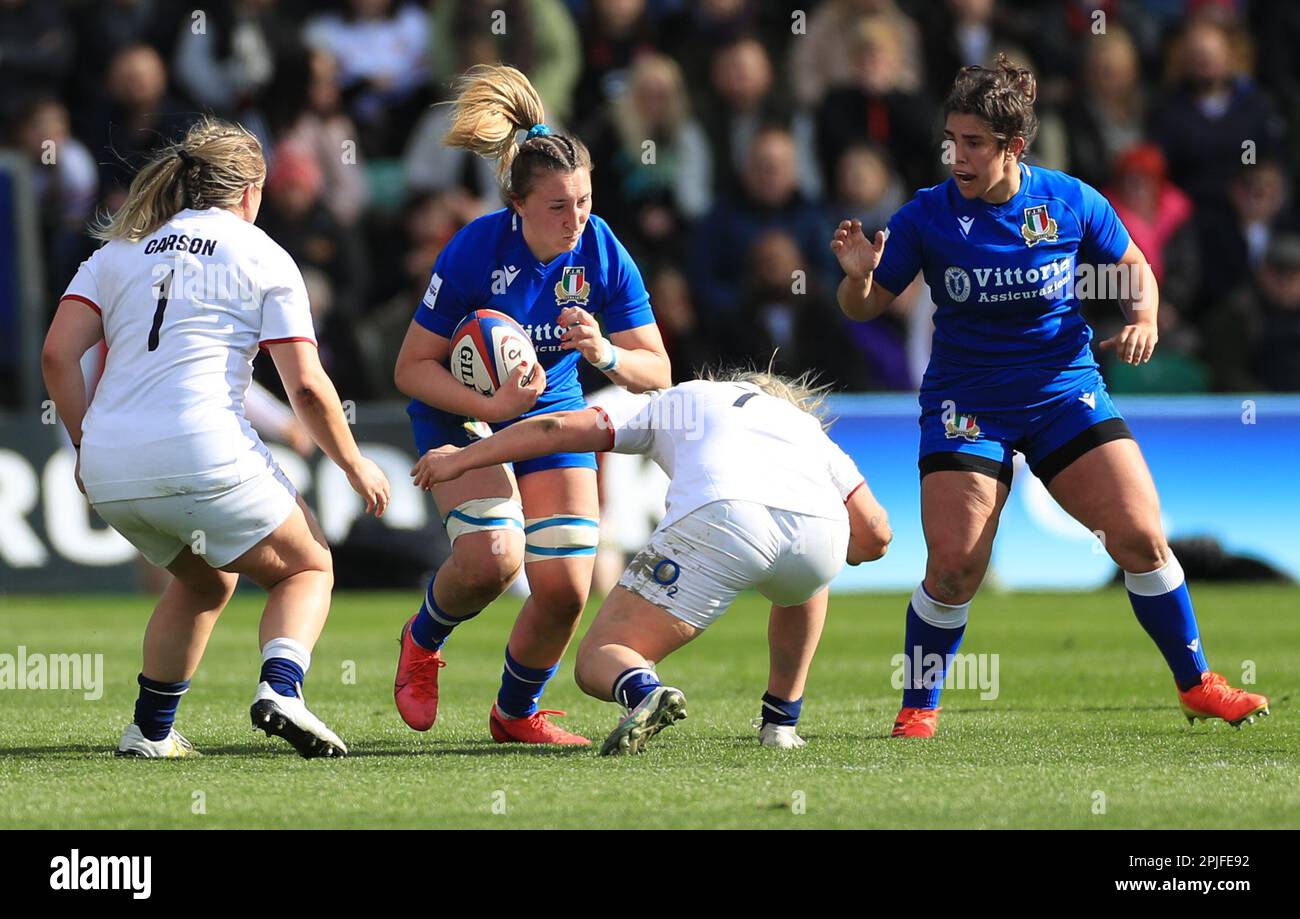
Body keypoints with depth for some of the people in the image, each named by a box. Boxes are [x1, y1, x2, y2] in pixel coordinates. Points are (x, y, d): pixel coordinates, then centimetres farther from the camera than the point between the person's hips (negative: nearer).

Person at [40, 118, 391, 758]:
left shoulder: (118, 250, 17)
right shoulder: (261, 256, 7)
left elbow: (58, 354, 5)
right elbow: (306, 387, 0)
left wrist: (86, 446, 15)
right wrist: (354, 466, 13)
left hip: (110, 466, 5)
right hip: (203, 455, -5)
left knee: (204, 581, 30)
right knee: (308, 568, 15)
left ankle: (151, 730, 27)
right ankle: (280, 687, -12)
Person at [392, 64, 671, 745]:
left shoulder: (601, 252, -16)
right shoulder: (474, 250, -26)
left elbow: (656, 372, -10)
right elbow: (411, 368, -19)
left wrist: (605, 352, -31)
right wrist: (491, 406, -33)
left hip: (553, 414, 4)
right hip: (461, 414, -4)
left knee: (566, 588, -7)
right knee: (493, 556, -27)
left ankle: (516, 713, 22)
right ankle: (422, 639, 7)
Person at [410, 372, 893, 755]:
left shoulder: (679, 401, 35)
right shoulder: (807, 427, 39)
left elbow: (560, 428, 27)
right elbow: (874, 535, 29)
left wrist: (462, 458, 37)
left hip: (720, 517, -3)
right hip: (820, 526, 3)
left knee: (597, 662, 4)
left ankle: (644, 691, -31)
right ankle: (781, 720, 32)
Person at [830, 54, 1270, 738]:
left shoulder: (1071, 201, -5)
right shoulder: (928, 215, -8)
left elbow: (1132, 265, 11)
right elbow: (865, 307, 0)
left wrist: (1143, 318, -8)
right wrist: (857, 275, -22)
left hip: (1065, 393, 1)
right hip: (967, 405, -1)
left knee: (1141, 537, -7)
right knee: (953, 565, -14)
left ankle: (1197, 686, 12)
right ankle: (918, 708, 7)